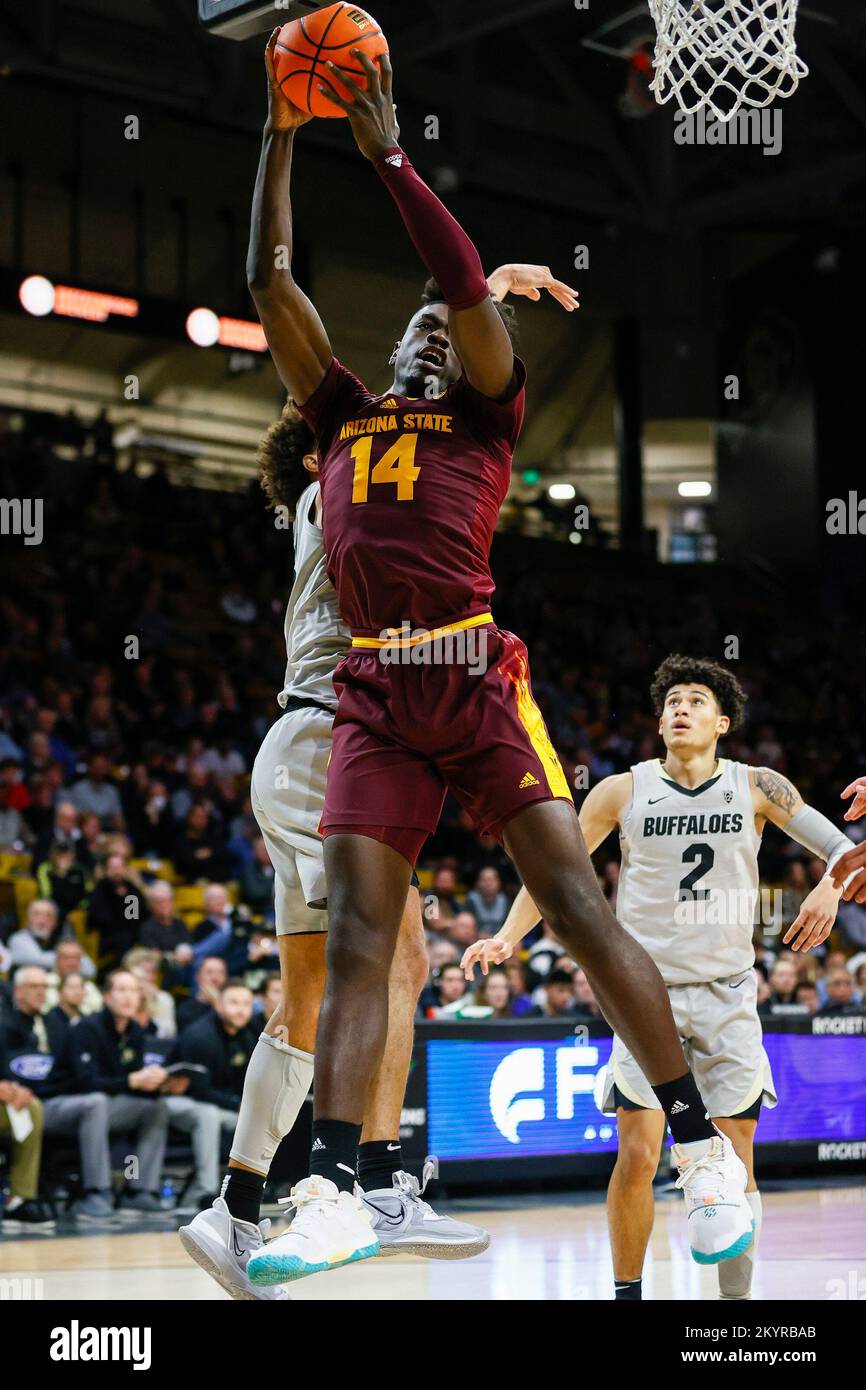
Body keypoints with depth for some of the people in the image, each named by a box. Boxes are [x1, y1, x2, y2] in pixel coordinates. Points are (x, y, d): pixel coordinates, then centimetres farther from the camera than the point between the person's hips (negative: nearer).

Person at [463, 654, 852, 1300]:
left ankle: (737, 1297, 12)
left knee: (736, 1161, -1)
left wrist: (831, 886, -25)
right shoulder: (624, 791, 0)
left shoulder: (757, 787, 0)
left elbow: (839, 844, -3)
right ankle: (627, 1291, 7)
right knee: (637, 1155, -10)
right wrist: (508, 936, -6)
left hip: (728, 992, 1)